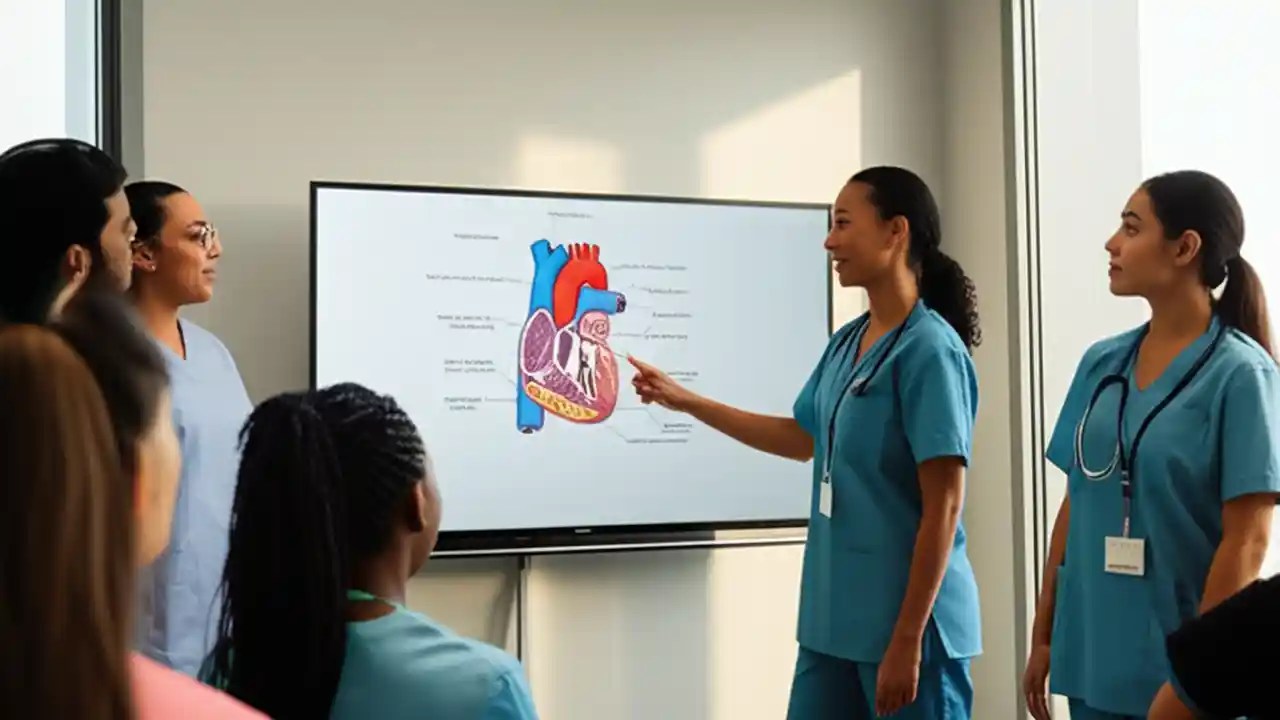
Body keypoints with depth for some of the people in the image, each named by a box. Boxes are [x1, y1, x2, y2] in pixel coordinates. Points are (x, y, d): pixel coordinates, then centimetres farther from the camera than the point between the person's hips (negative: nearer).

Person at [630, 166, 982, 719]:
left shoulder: (929, 350, -15)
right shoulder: (845, 344, 8)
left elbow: (943, 506, -17)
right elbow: (803, 437, 24)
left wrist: (907, 640, -19)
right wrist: (684, 400, 24)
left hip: (907, 623, -8)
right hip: (834, 617, 8)